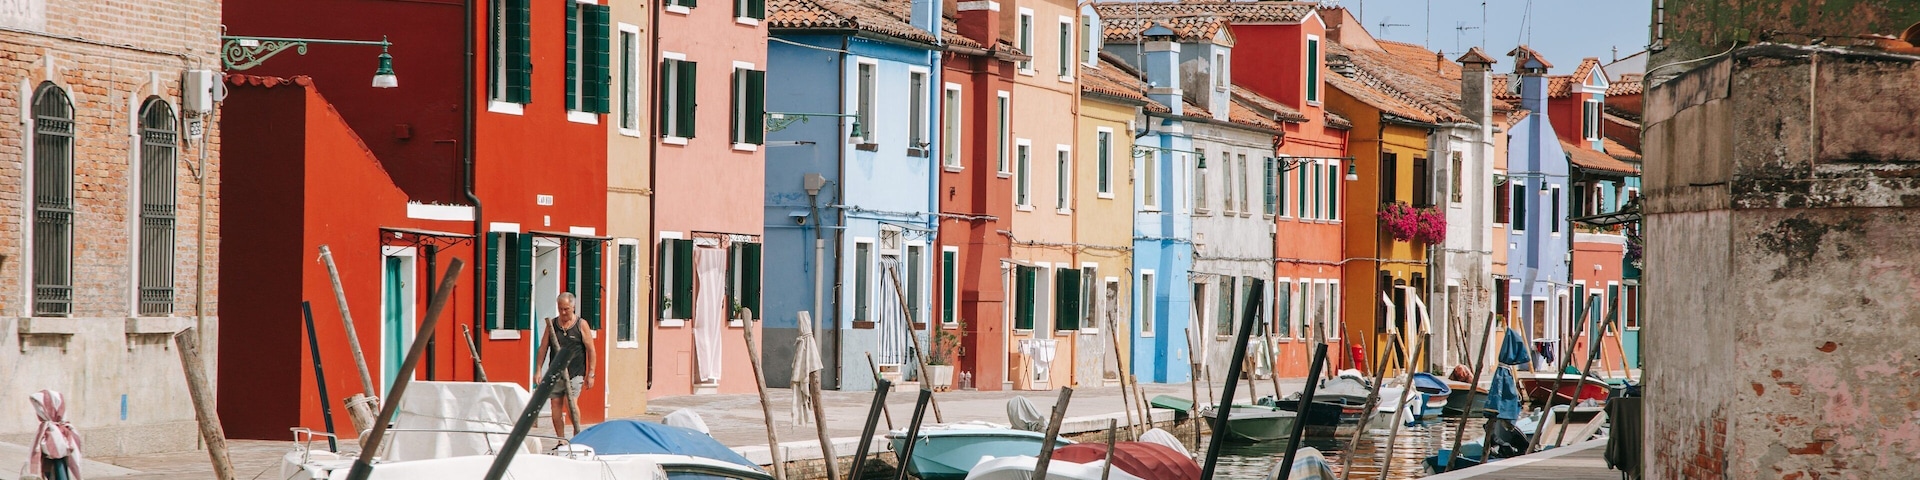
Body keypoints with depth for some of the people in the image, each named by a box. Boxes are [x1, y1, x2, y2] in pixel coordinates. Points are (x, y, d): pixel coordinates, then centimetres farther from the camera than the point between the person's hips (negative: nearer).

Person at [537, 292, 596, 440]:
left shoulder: (581, 325, 1)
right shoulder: (552, 324, 8)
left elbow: (591, 350, 3)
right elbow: (543, 348, 11)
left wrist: (591, 374, -1)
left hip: (575, 372, -3)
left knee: (570, 403, -15)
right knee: (556, 404, 1)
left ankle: (577, 435, 5)